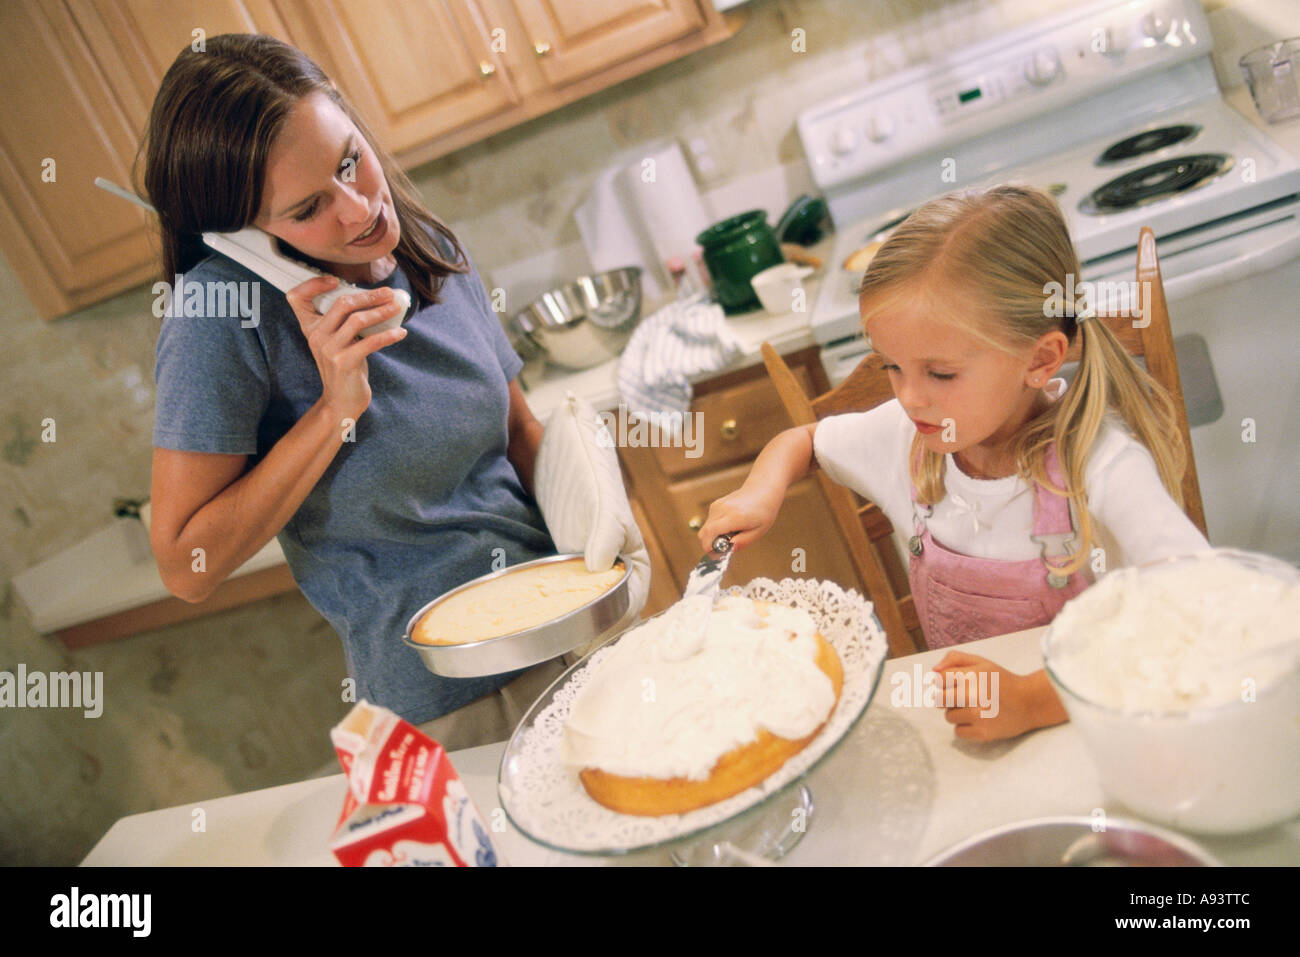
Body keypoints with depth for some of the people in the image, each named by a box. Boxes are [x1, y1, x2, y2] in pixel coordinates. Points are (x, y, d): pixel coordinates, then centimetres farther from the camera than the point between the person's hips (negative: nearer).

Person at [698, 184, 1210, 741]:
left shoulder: (1100, 464, -21)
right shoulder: (905, 436, -6)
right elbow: (802, 441, 13)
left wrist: (1036, 698, -37)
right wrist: (763, 491, -8)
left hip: (1089, 722, -2)